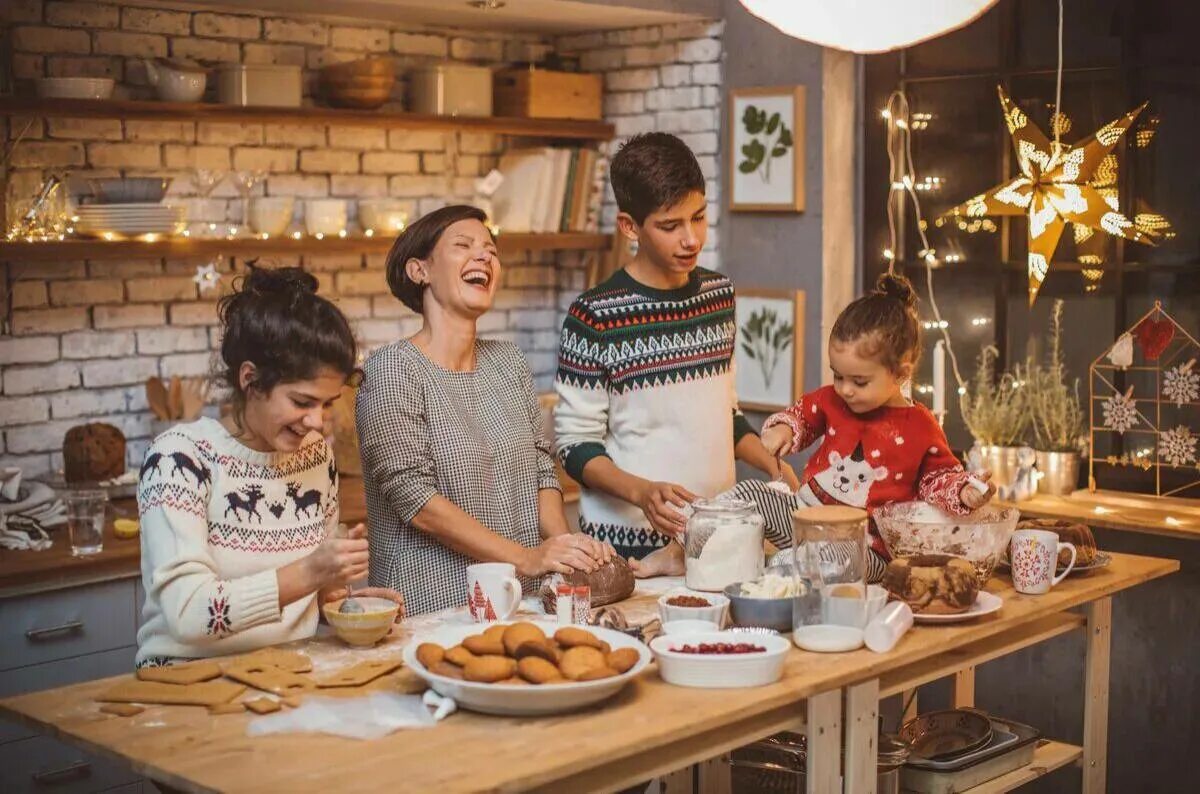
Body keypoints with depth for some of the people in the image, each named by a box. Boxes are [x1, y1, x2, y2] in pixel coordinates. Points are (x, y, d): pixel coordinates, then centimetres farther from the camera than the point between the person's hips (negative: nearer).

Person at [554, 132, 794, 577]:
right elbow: (576, 445, -9)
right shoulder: (596, 316, -11)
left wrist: (773, 466, 5)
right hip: (627, 542, -5)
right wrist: (641, 491, -24)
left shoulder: (719, 295, 9)